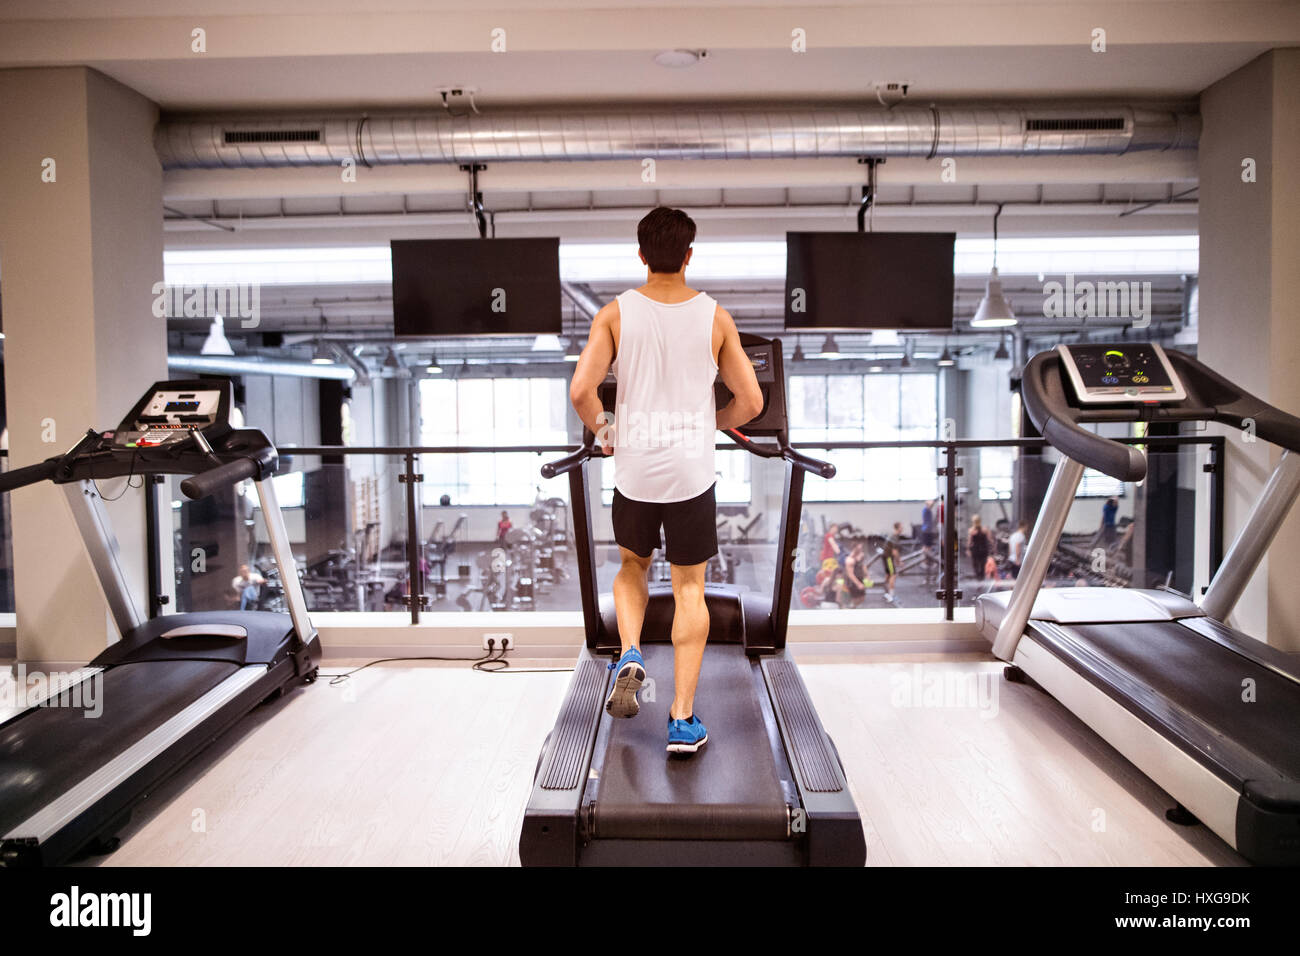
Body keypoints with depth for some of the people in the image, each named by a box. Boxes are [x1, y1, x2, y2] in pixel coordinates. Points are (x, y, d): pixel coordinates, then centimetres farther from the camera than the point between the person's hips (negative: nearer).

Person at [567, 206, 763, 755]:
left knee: (632, 568, 25)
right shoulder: (714, 317, -2)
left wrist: (602, 430, 7)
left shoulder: (615, 313, -4)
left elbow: (580, 390, -13)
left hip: (634, 469, 1)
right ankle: (682, 720, 12)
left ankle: (630, 658, 2)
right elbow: (751, 402, -1)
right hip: (692, 472, 0)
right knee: (689, 589, 10)